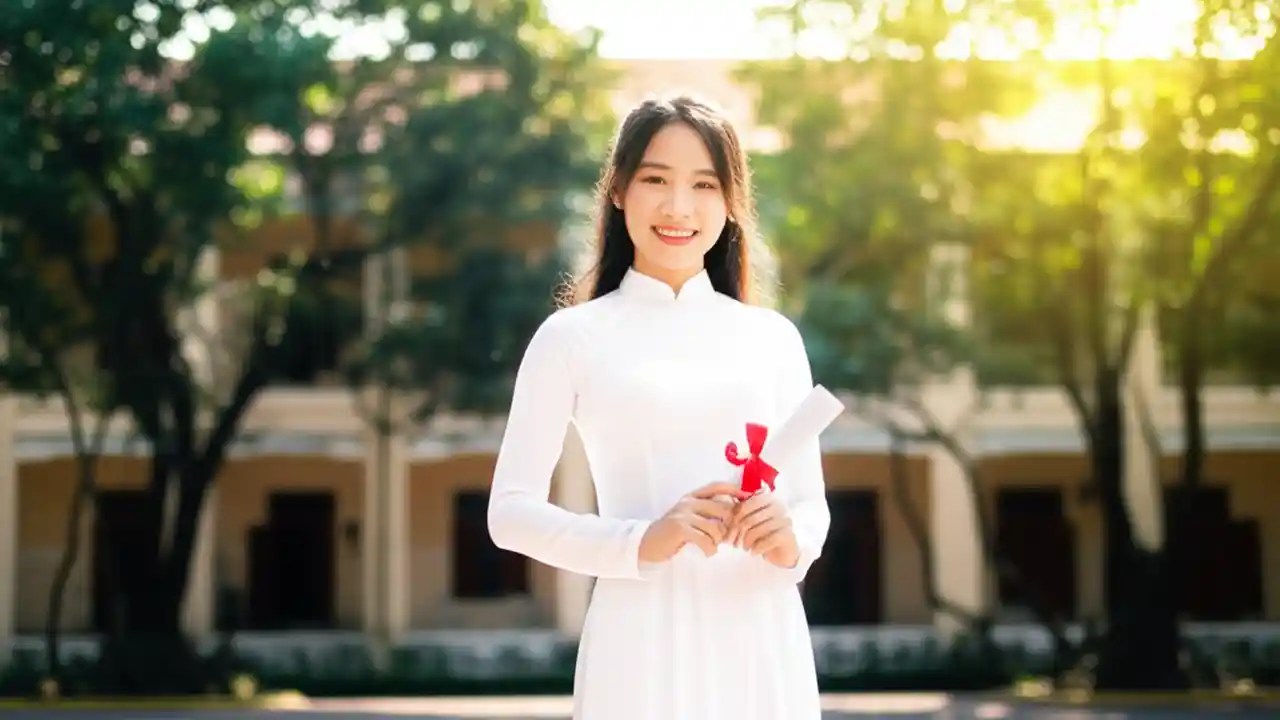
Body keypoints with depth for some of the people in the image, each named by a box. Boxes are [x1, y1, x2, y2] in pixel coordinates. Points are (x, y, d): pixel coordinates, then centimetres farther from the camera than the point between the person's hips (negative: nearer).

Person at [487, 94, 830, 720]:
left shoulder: (773, 338, 10)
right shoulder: (574, 336, 2)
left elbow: (810, 502, 11)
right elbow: (511, 510, -2)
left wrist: (790, 542, -11)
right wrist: (641, 543, -17)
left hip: (762, 635, 3)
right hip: (642, 637, -3)